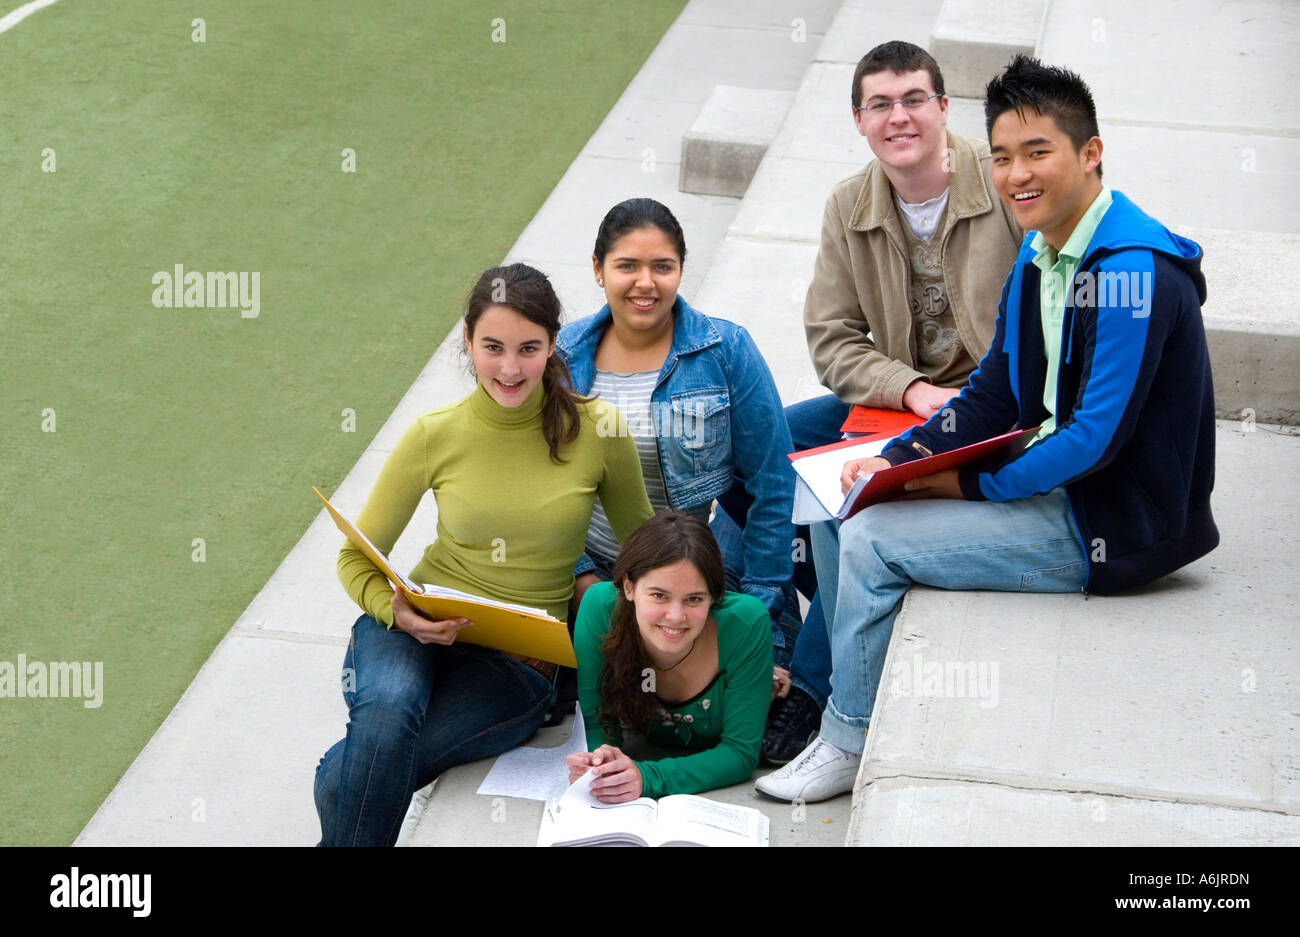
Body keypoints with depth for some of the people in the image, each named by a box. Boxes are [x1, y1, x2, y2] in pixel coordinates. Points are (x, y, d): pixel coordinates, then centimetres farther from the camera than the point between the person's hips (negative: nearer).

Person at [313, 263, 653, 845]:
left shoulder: (597, 431, -3)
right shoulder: (435, 436, -2)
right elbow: (356, 558, 6)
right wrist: (395, 611, -15)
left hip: (521, 660, -1)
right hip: (414, 631, 1)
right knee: (384, 715, -35)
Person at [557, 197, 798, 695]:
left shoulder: (727, 350, -8)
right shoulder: (564, 355, 1)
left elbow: (772, 490, -5)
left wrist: (761, 612, -7)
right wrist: (581, 576, -3)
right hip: (599, 577, 3)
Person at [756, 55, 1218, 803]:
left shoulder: (1132, 271, -23)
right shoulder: (1039, 254, 7)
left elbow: (1097, 438, -25)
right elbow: (995, 398, 11)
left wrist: (971, 487, -17)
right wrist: (898, 458, -3)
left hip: (1116, 528, -10)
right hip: (1055, 485, 10)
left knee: (872, 539, -15)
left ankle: (851, 743, 3)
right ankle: (857, 698, 17)